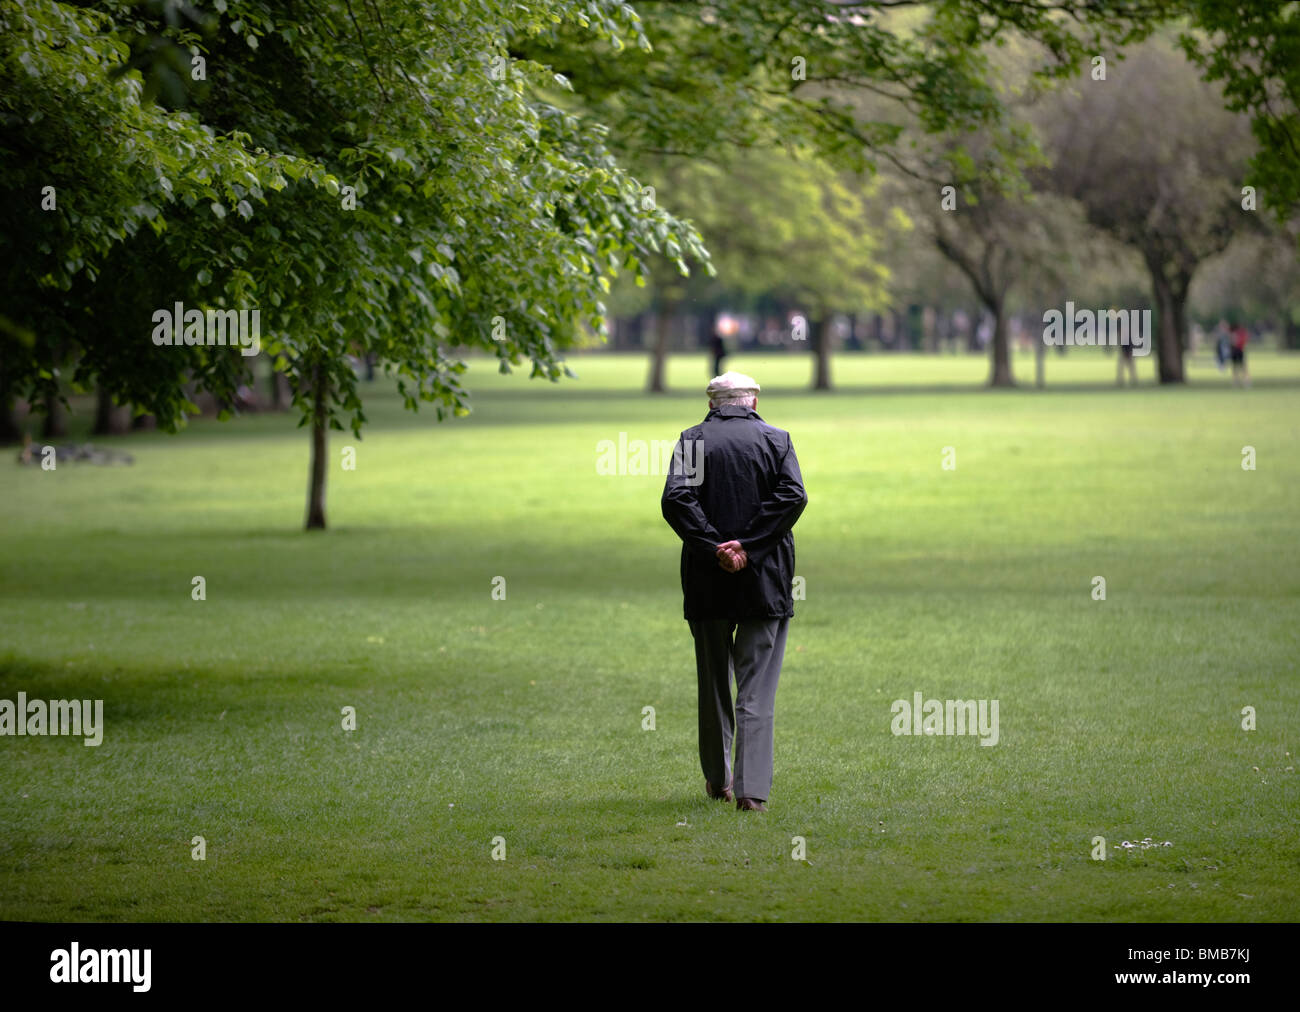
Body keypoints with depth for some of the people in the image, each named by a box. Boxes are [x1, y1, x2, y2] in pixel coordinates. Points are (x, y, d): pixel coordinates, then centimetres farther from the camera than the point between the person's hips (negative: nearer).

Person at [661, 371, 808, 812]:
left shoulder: (694, 440, 4)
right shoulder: (775, 439, 4)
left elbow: (676, 500, -11)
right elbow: (793, 496, -11)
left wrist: (714, 549, -13)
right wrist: (748, 545, -13)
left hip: (708, 580, 1)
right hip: (765, 581, -1)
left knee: (713, 681, 16)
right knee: (757, 688, -1)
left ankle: (717, 779, 26)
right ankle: (752, 789, -10)